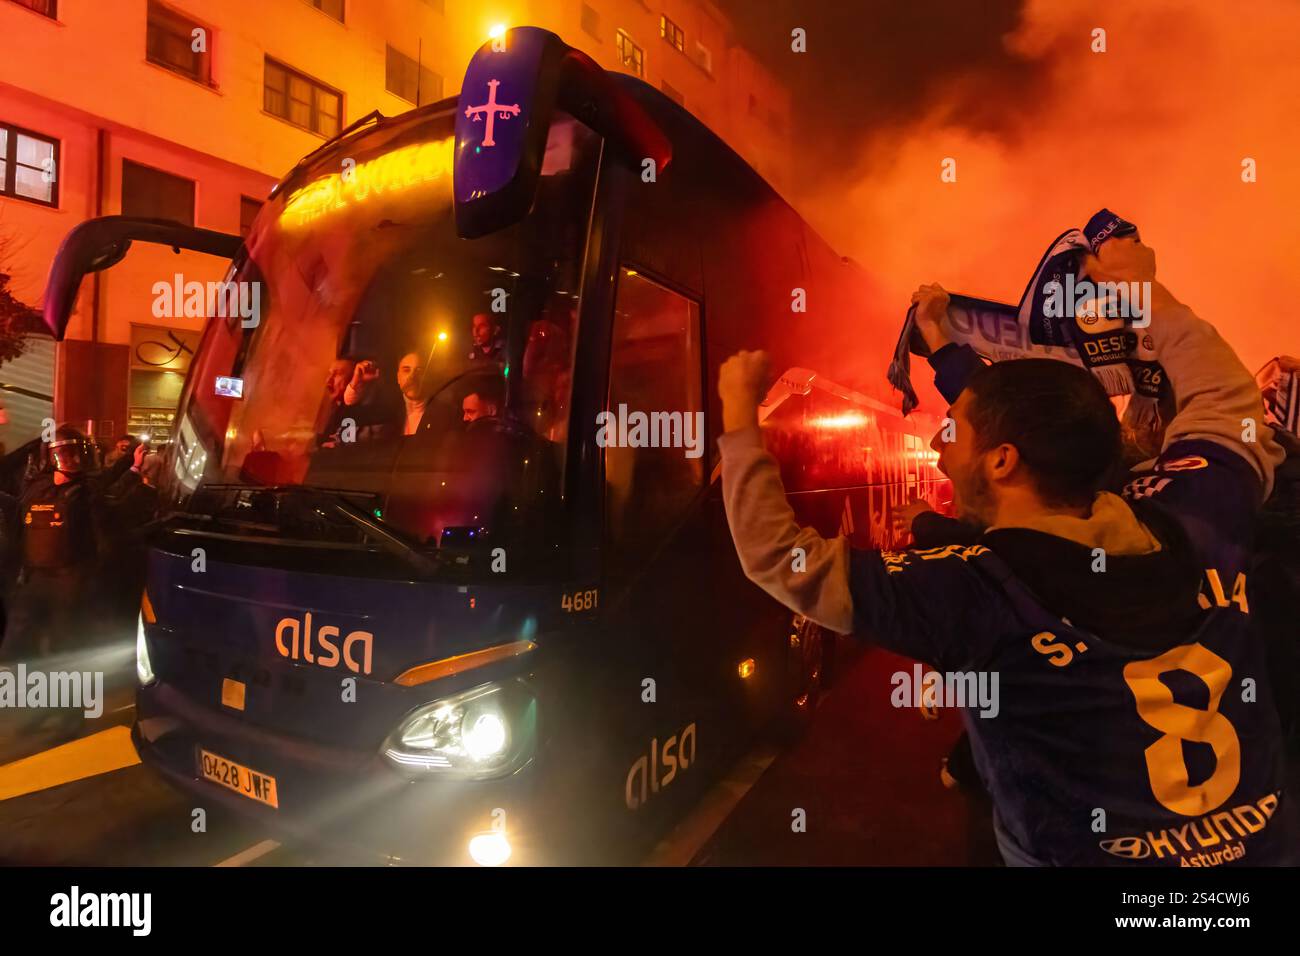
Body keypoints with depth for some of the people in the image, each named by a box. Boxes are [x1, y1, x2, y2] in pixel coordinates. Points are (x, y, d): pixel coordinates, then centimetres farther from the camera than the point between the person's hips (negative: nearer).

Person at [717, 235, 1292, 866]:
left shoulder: (974, 593, -25)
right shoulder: (1188, 517, -11)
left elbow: (777, 555, -21)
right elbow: (1226, 398, 9)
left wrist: (739, 409, -14)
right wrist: (1148, 291, 16)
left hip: (1092, 855, -5)